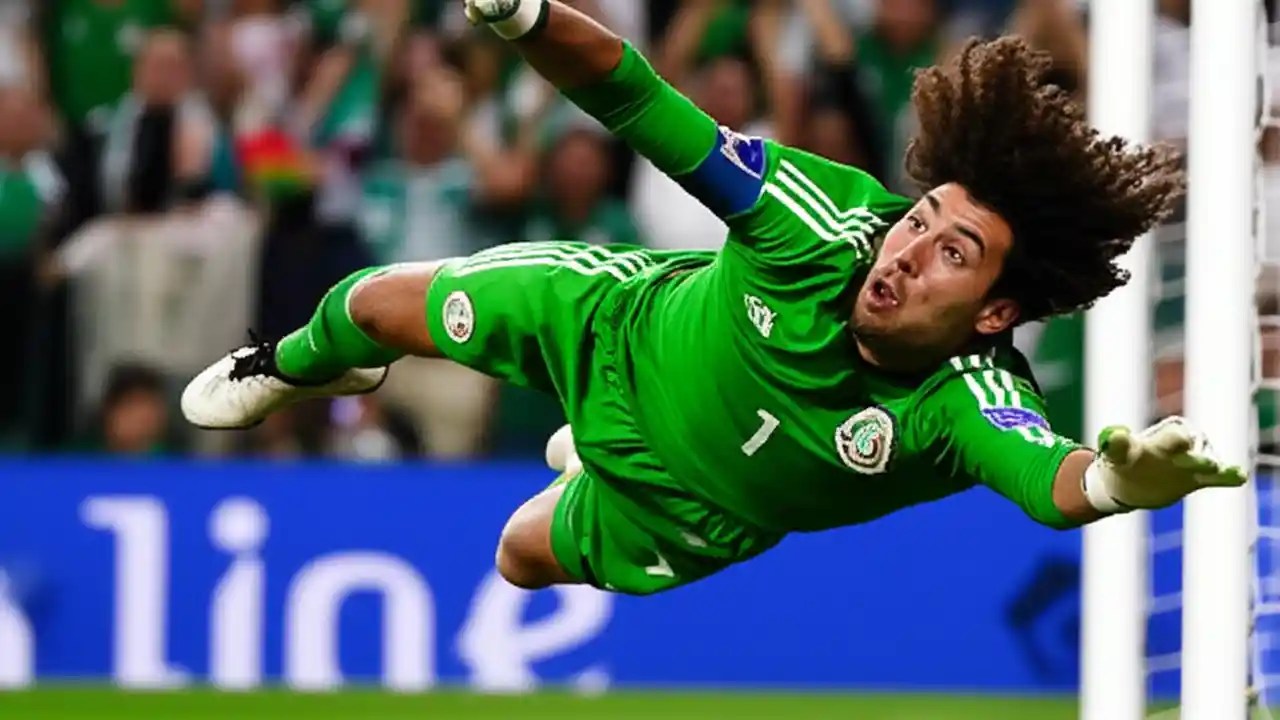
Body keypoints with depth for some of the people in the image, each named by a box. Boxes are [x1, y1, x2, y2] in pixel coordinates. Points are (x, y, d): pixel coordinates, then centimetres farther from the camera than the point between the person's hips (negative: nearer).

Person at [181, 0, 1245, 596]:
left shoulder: (968, 400, -43)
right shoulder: (836, 218, -37)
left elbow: (1051, 478, -66)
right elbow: (642, 107, -35)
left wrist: (1121, 480, -90)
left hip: (693, 510, -1)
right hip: (628, 325, 1)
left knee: (525, 557, 24)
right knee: (383, 307, 18)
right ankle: (301, 369, 59)